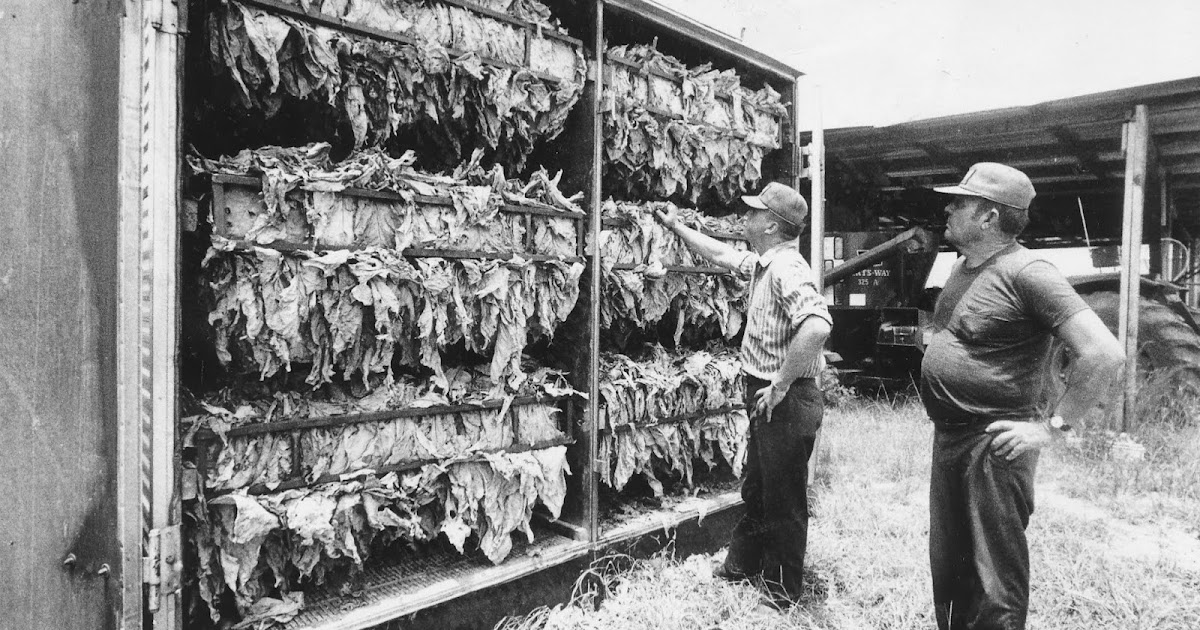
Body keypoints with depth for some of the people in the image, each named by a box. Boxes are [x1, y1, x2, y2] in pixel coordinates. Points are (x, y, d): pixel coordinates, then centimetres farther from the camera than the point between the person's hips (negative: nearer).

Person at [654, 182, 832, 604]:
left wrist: (780, 386, -28)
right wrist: (677, 227, 31)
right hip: (765, 399, 10)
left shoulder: (787, 269, -23)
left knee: (784, 502, 7)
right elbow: (722, 255, 27)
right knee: (756, 491, 23)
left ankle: (784, 593, 24)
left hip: (786, 402, -10)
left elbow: (816, 327, -38)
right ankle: (741, 566, 41)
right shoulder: (763, 264, 8)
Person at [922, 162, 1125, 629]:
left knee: (994, 588, 1)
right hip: (947, 437, 9)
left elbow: (1105, 354, -21)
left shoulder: (1025, 273, -17)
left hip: (992, 446, -9)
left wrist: (1051, 426, -19)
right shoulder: (963, 266, 10)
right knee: (947, 570, 20)